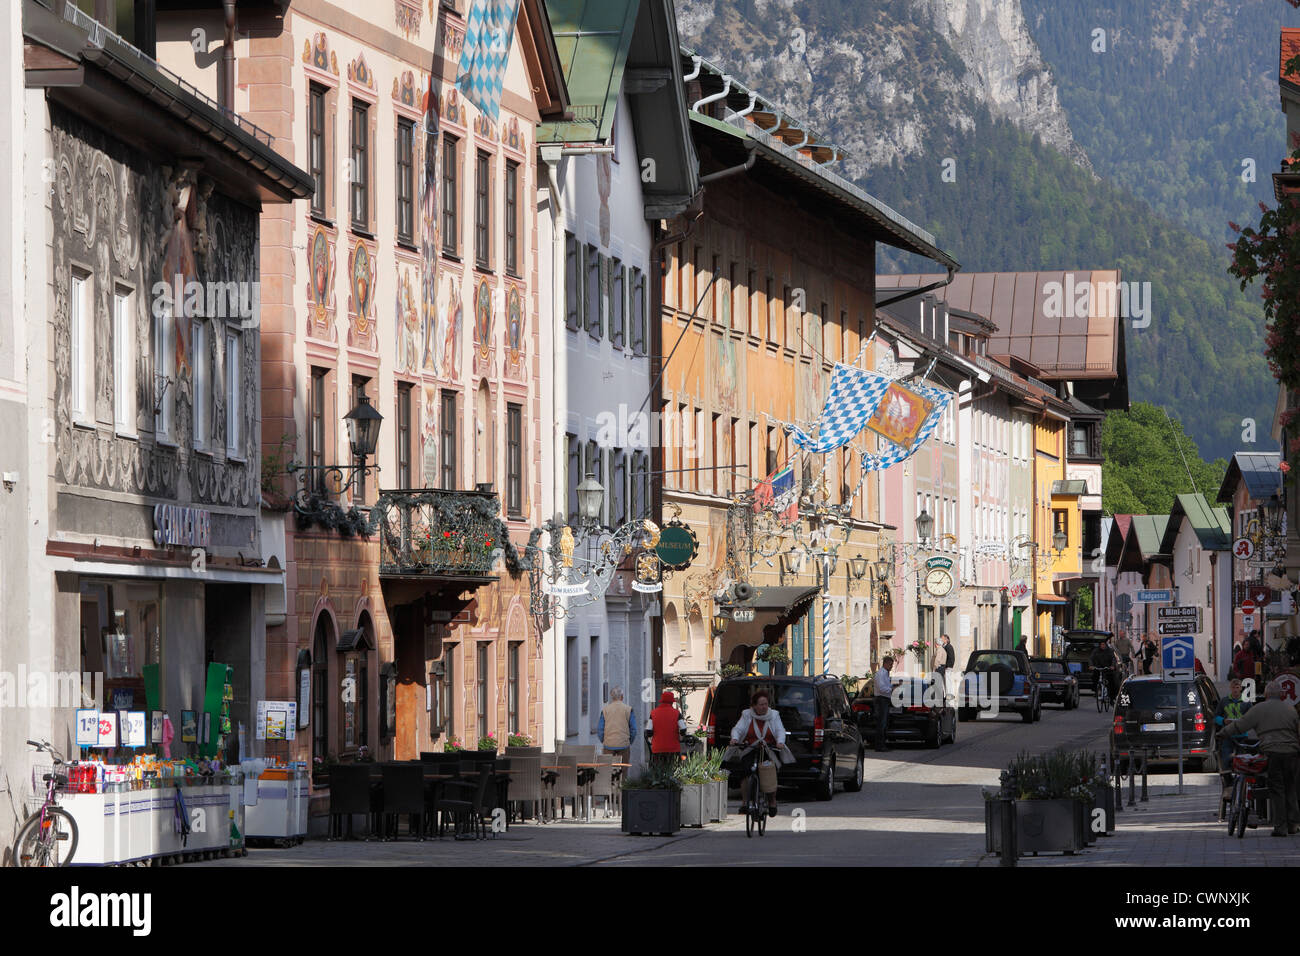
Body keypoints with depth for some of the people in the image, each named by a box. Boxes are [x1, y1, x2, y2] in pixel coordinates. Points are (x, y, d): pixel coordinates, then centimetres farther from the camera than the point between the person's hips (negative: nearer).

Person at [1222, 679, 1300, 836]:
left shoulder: (1259, 709, 2)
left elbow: (1239, 726, 4)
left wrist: (1223, 732, 18)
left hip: (1272, 753, -3)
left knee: (1276, 790, 1)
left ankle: (1280, 827, -2)